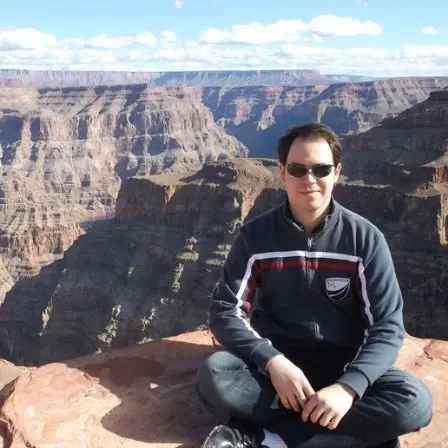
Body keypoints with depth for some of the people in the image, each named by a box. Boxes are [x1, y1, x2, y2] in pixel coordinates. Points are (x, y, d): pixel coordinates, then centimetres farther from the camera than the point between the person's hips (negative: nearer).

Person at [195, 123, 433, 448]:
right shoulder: (255, 235, -5)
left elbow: (387, 325, -11)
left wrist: (349, 386, -28)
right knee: (214, 376, -30)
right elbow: (226, 312, -8)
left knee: (414, 401, -28)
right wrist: (272, 361, -26)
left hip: (342, 366, 1)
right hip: (275, 363, 0)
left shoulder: (365, 238, -7)